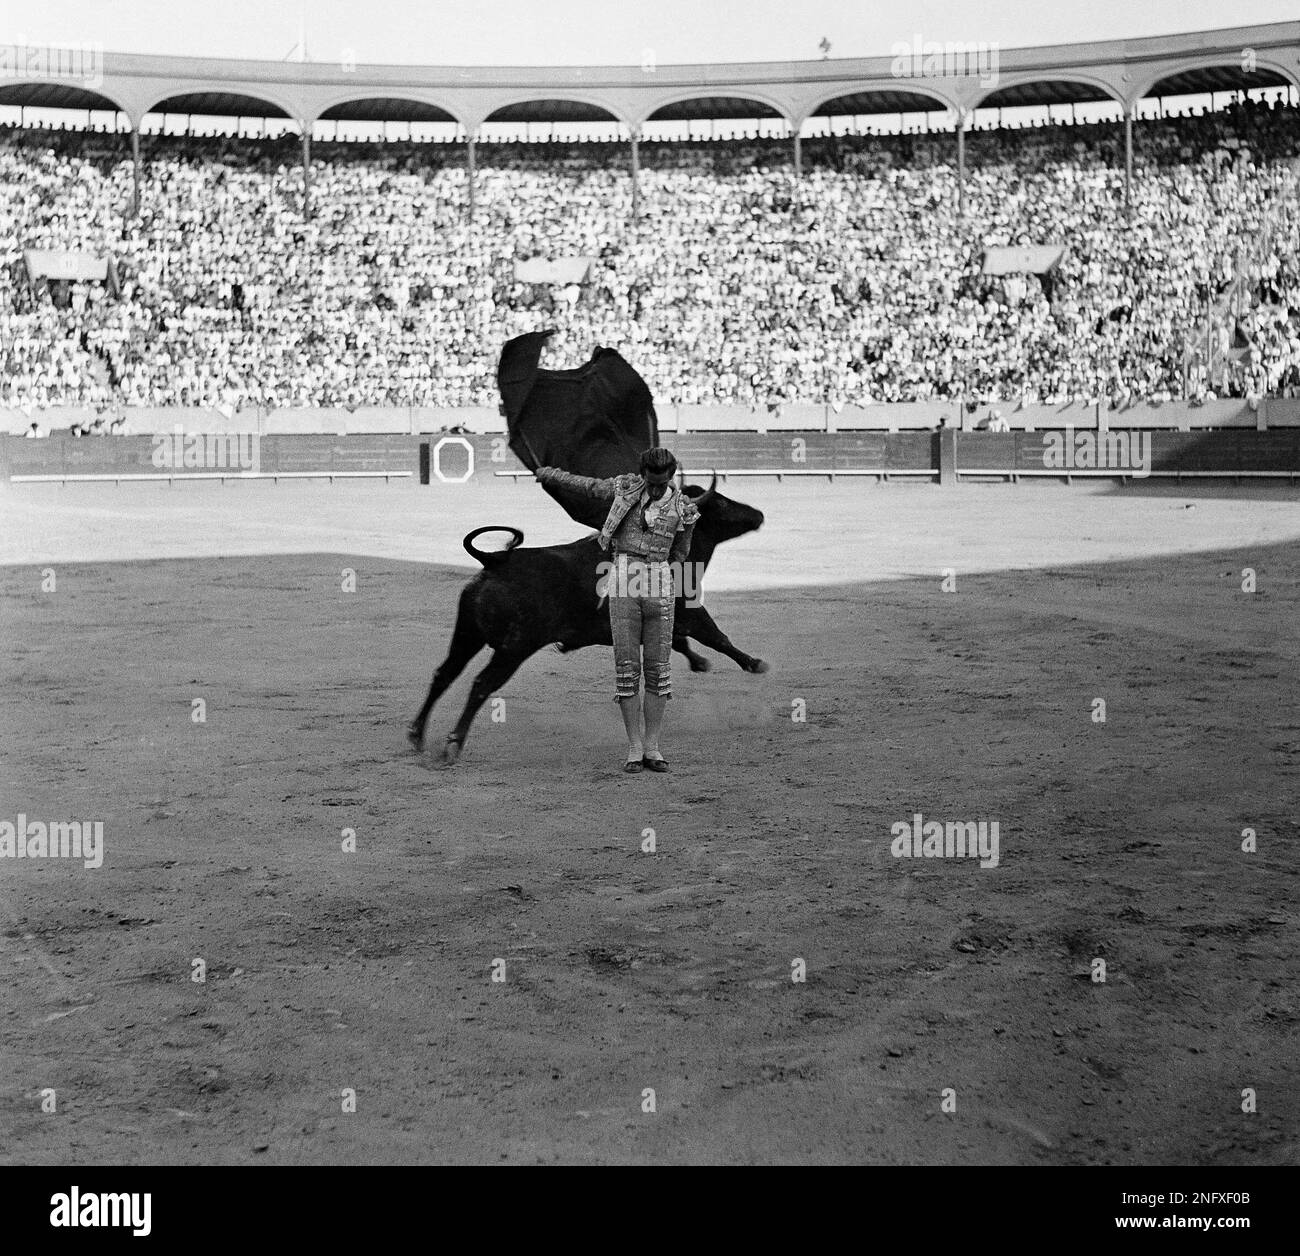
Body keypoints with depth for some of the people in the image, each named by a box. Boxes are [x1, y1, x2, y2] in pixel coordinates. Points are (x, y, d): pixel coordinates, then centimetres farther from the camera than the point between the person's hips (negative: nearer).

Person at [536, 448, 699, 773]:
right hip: (623, 584, -1)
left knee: (658, 668, -1)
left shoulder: (683, 508, 4)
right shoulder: (625, 488, 3)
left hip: (659, 587, 1)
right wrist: (555, 474, 27)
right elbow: (589, 486, 21)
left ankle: (652, 748, 7)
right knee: (627, 667, -4)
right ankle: (634, 749, 1)